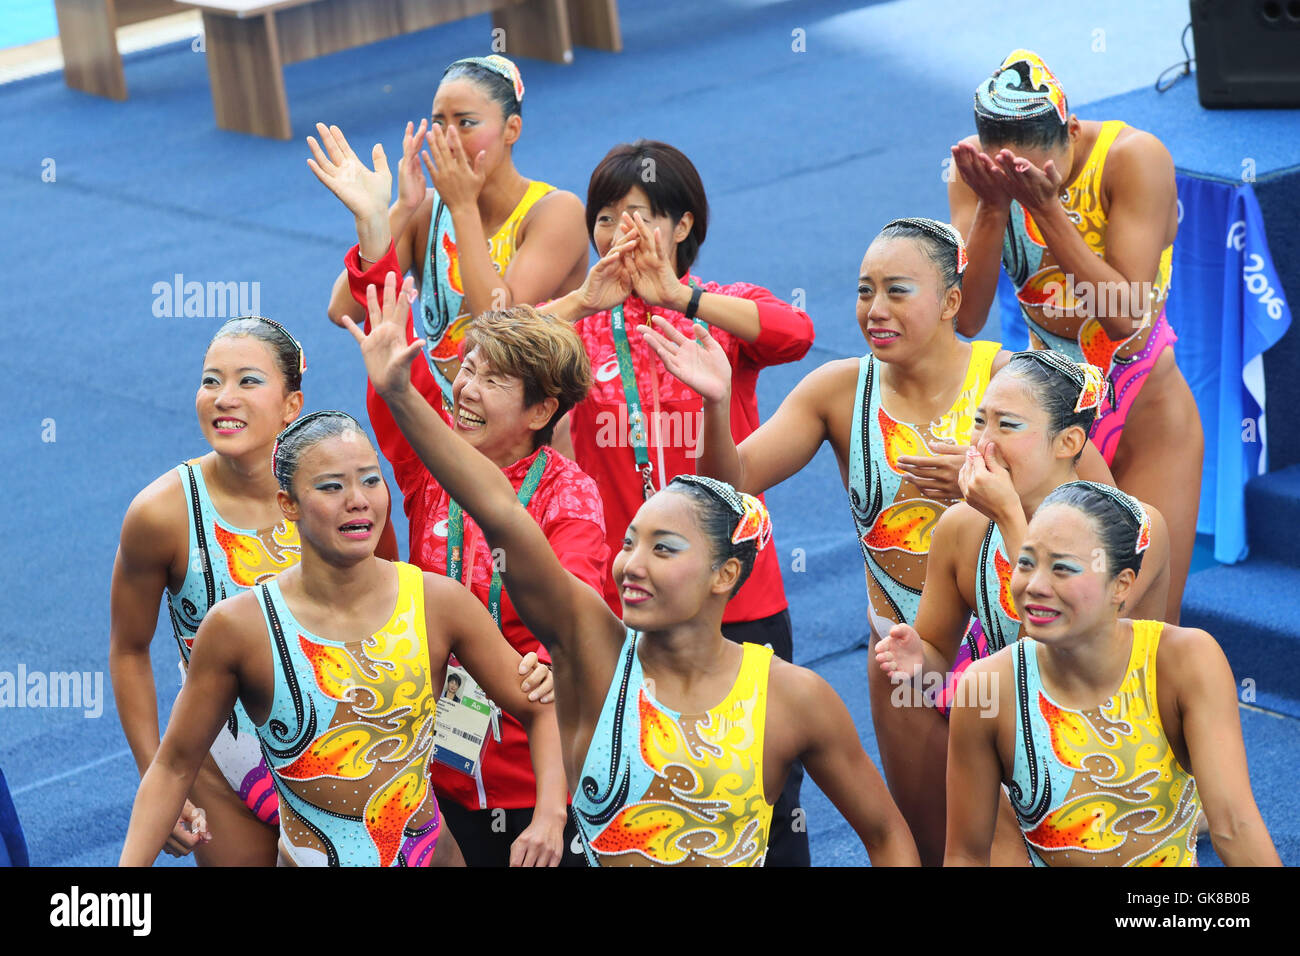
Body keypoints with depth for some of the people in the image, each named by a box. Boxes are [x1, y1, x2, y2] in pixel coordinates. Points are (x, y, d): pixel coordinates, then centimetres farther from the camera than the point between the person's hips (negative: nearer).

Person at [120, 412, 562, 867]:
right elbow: (174, 766, -5)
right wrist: (131, 864, -16)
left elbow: (539, 709, 0)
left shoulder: (439, 602, -10)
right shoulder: (238, 626, -15)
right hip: (308, 859, -2)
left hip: (432, 854, 2)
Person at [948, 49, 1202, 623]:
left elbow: (1129, 321, -27)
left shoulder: (1134, 158, -20)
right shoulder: (977, 167, -10)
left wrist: (1046, 206, -32)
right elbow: (966, 318, -16)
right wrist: (992, 205, -28)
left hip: (1146, 422, -3)